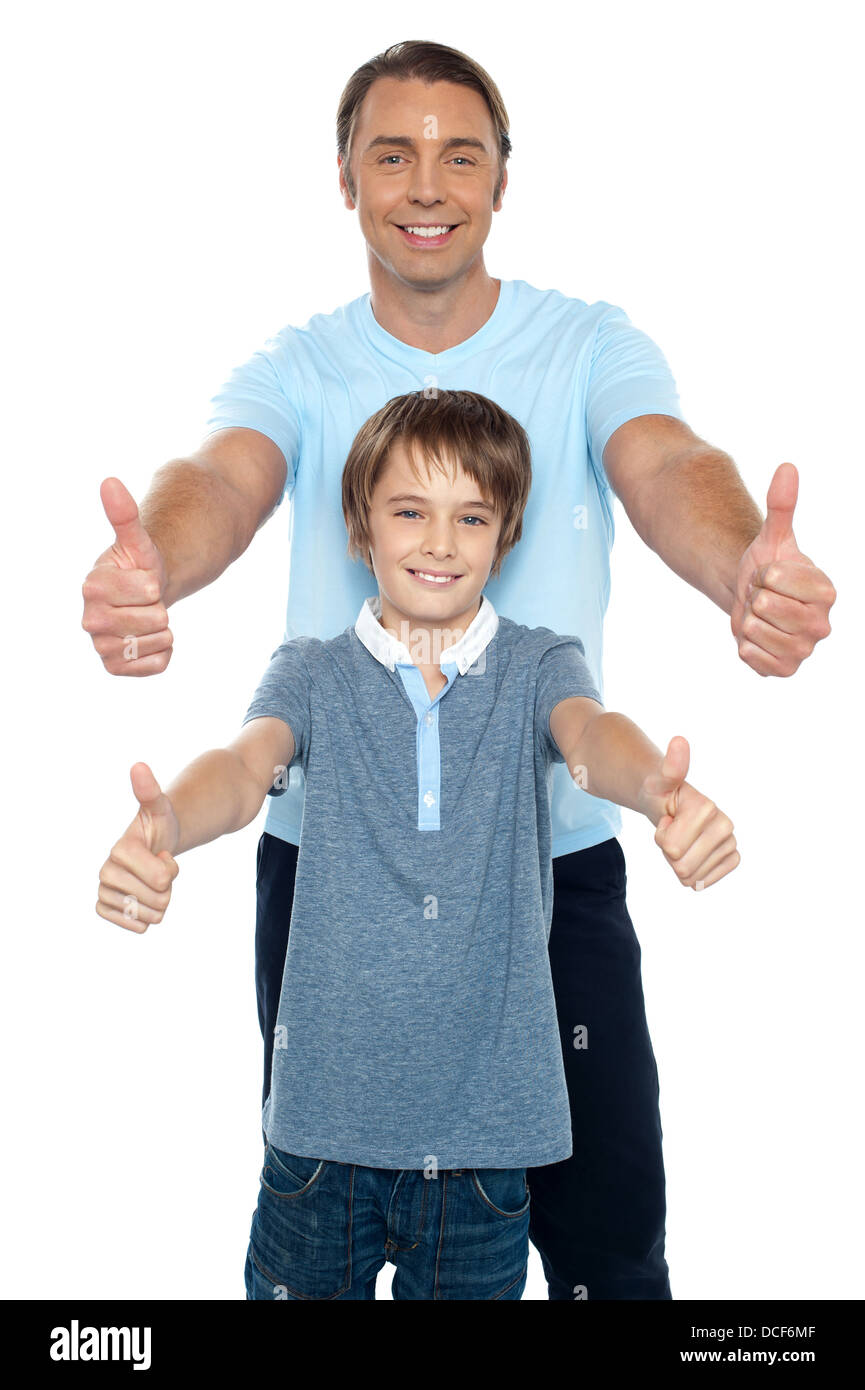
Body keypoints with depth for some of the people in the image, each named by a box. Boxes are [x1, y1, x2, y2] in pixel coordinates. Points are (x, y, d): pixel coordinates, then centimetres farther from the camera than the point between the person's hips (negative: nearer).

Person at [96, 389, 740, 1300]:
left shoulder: (539, 667, 0)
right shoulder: (312, 674, 1)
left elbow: (589, 733, -20)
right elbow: (246, 763, -18)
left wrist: (660, 790, -45)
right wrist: (163, 826, -42)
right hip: (325, 1107, 0)